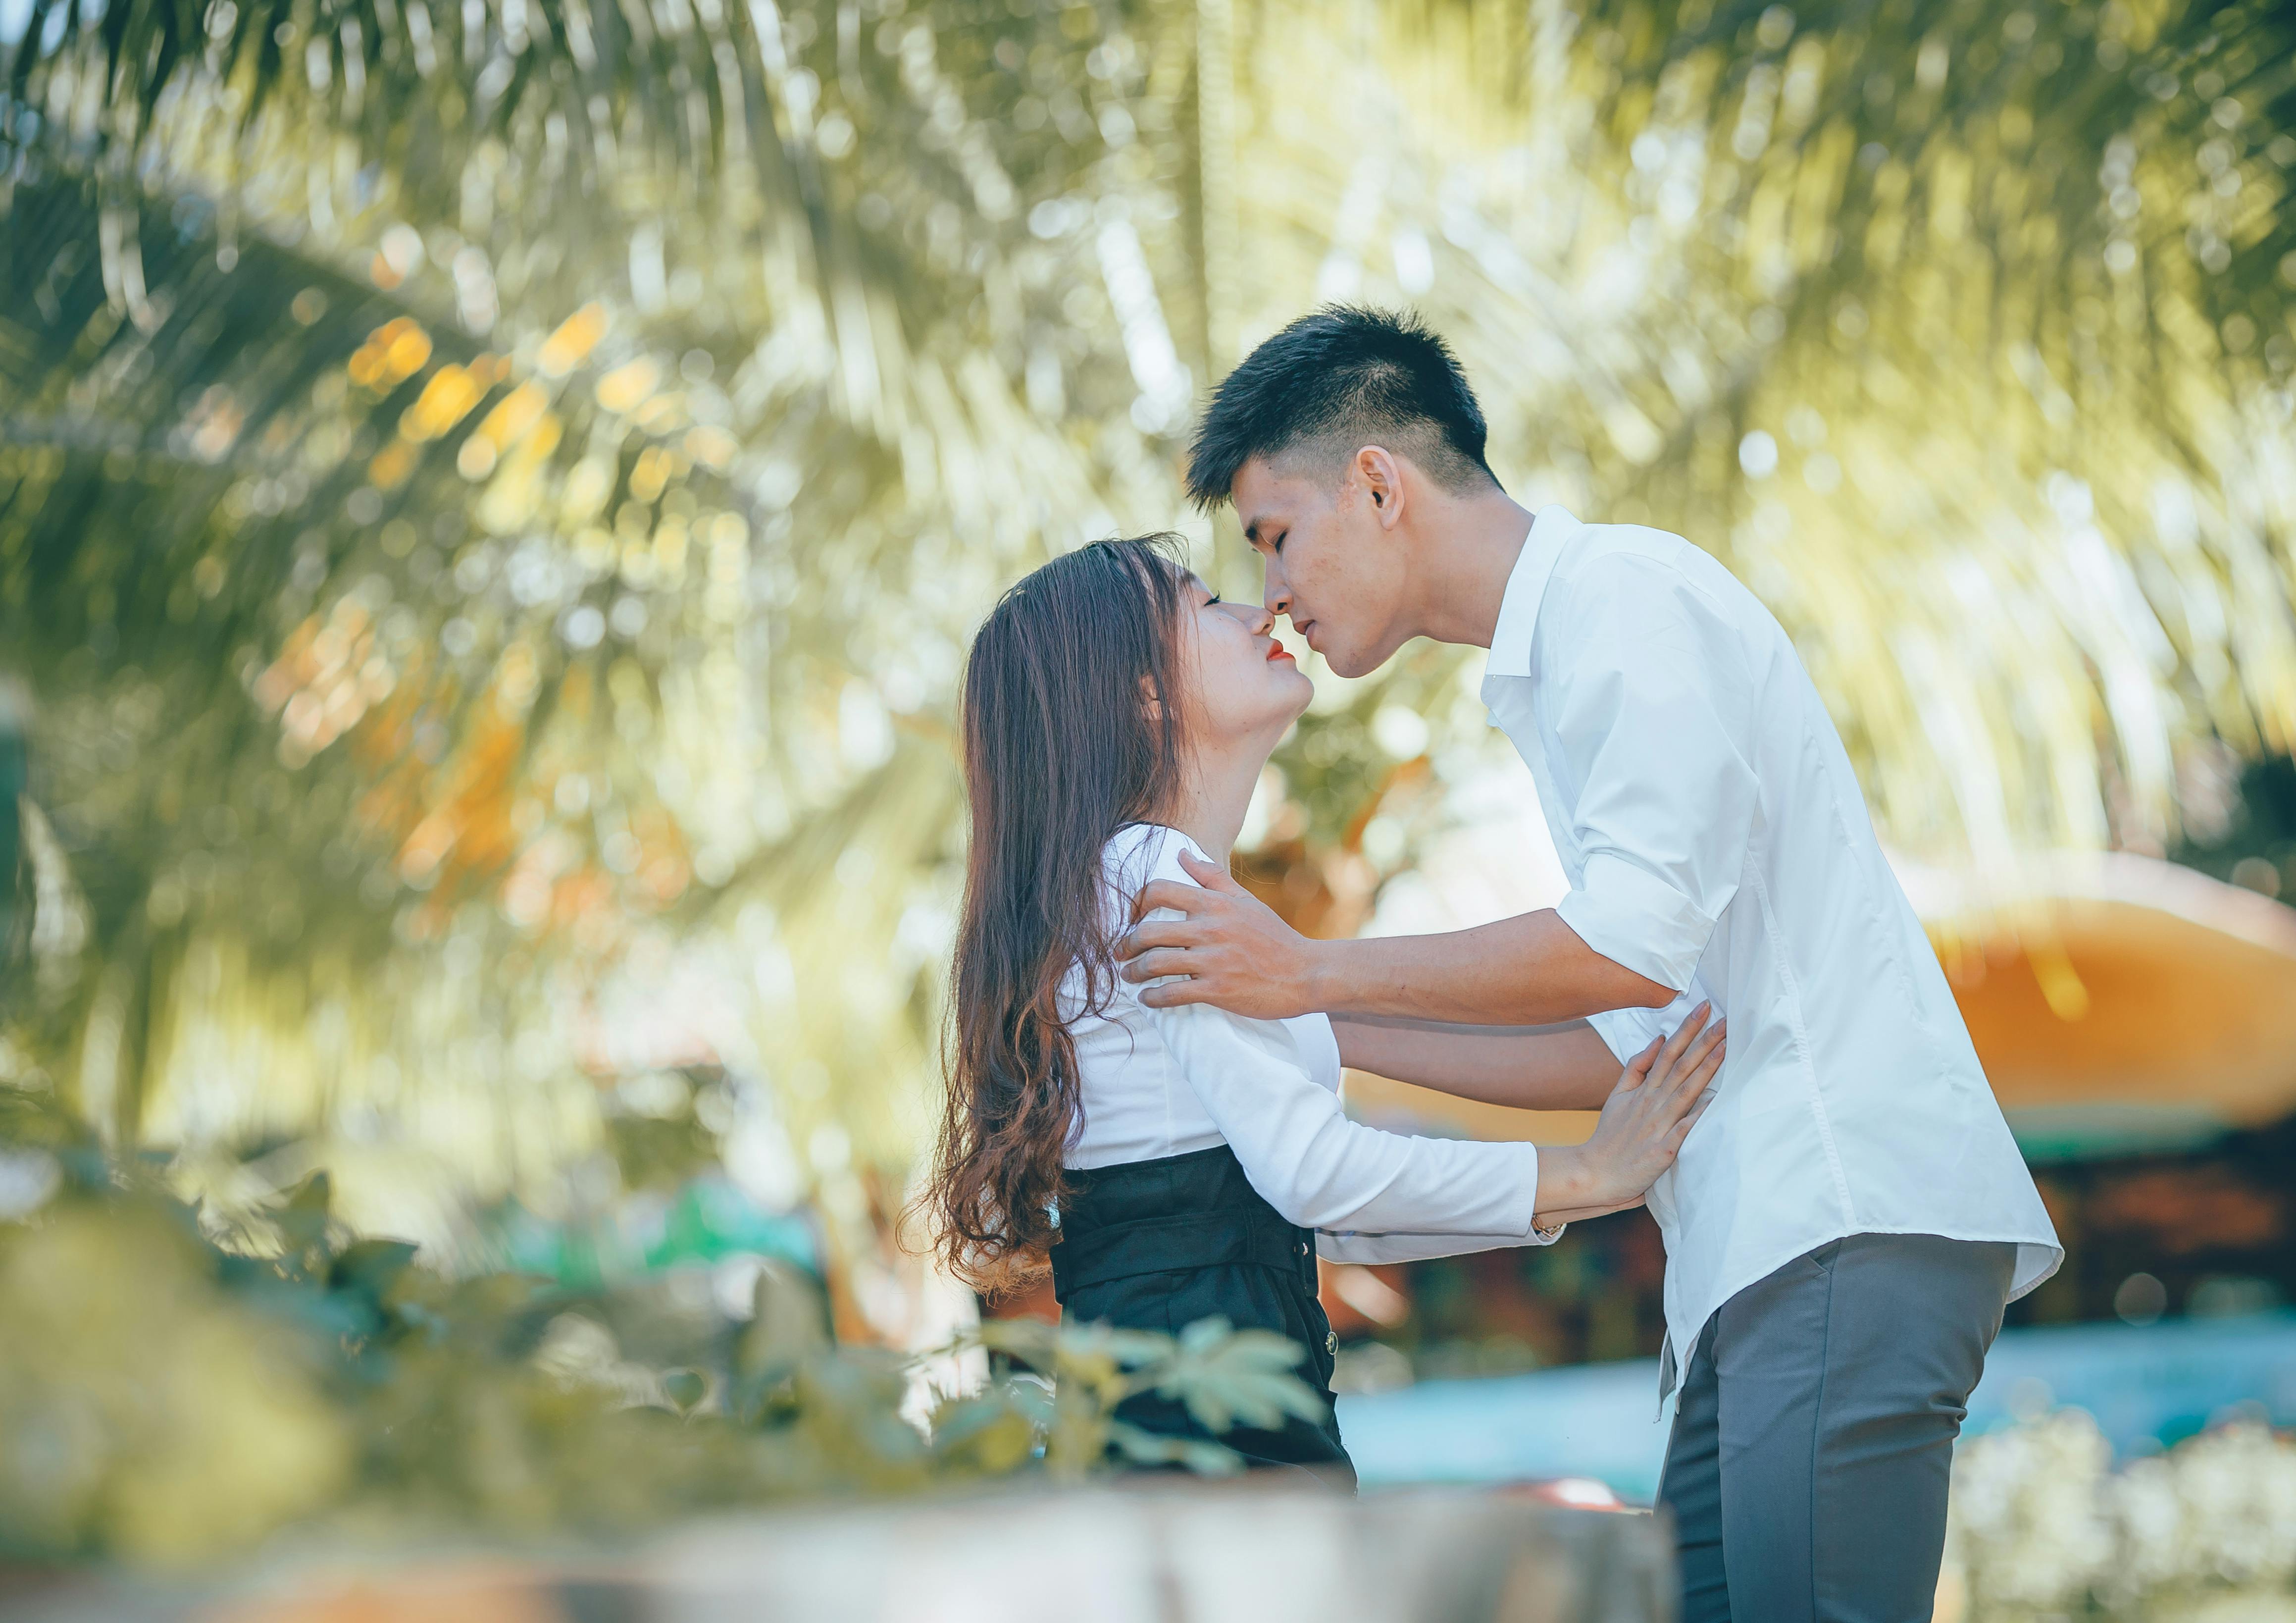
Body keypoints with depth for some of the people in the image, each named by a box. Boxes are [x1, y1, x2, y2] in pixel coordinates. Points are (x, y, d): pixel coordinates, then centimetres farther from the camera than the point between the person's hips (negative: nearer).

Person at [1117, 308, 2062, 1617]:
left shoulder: (1624, 593, -6)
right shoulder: (1549, 671, 25)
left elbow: (1635, 944, -18)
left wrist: (1312, 973, -9)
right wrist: (1327, 1037, 26)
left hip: (1846, 1221, -10)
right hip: (1764, 1258, 10)